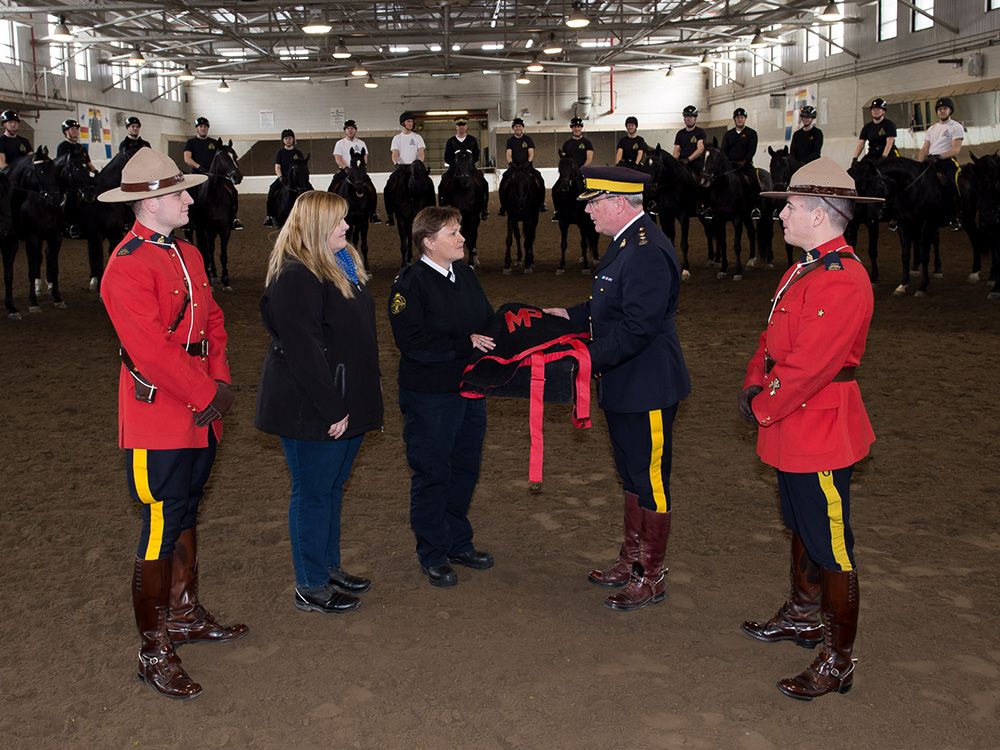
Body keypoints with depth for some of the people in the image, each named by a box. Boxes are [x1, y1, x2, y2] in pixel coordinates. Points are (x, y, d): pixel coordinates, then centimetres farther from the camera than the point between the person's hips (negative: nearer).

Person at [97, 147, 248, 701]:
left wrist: (221, 381, -1)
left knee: (185, 517, 21)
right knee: (160, 536, -2)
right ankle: (154, 652, 10)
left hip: (199, 418, 9)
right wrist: (205, 396, -16)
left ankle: (185, 614, 37)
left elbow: (211, 319, 13)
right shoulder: (127, 267, -19)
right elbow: (152, 349, -24)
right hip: (158, 424, -9)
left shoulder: (187, 254, 12)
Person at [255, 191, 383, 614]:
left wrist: (363, 399, 14)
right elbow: (303, 350, -24)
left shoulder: (342, 266, 11)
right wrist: (331, 409, -23)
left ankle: (329, 568, 33)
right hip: (311, 410, -9)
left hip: (346, 404, 9)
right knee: (313, 493, 2)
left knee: (332, 487, 19)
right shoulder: (295, 277, -20)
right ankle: (310, 588, 13)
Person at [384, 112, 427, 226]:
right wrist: (396, 163, -21)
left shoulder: (417, 137, 8)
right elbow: (395, 153, 0)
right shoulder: (397, 138, 10)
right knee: (388, 189, -13)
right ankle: (390, 215, -5)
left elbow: (421, 153, -2)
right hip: (400, 167, 1)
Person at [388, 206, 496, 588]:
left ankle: (459, 543, 33)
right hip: (429, 395, -8)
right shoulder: (410, 282, -16)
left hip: (469, 390, 8)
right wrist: (465, 344, -22)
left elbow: (486, 317, 18)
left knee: (465, 468, 17)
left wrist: (492, 337, -5)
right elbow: (413, 342, -24)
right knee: (432, 473, 3)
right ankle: (433, 555, 17)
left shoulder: (465, 274, 9)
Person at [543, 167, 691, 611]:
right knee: (632, 476, 21)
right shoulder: (627, 242, 10)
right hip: (625, 387, 10)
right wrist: (571, 316, 14)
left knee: (650, 482, 4)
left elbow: (637, 327, -28)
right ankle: (632, 560, 36)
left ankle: (652, 578, 18)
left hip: (647, 390, -10)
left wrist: (590, 359, -25)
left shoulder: (648, 252, -24)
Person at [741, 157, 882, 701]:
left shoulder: (843, 282, -25)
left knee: (831, 548, 1)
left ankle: (837, 661, 12)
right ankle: (804, 616, 43)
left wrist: (763, 408, -15)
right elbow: (774, 335, 15)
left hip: (820, 430, -10)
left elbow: (809, 366, -27)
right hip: (793, 427, 10)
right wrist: (754, 384, 0)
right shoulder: (806, 268, 9)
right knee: (802, 528, 25)